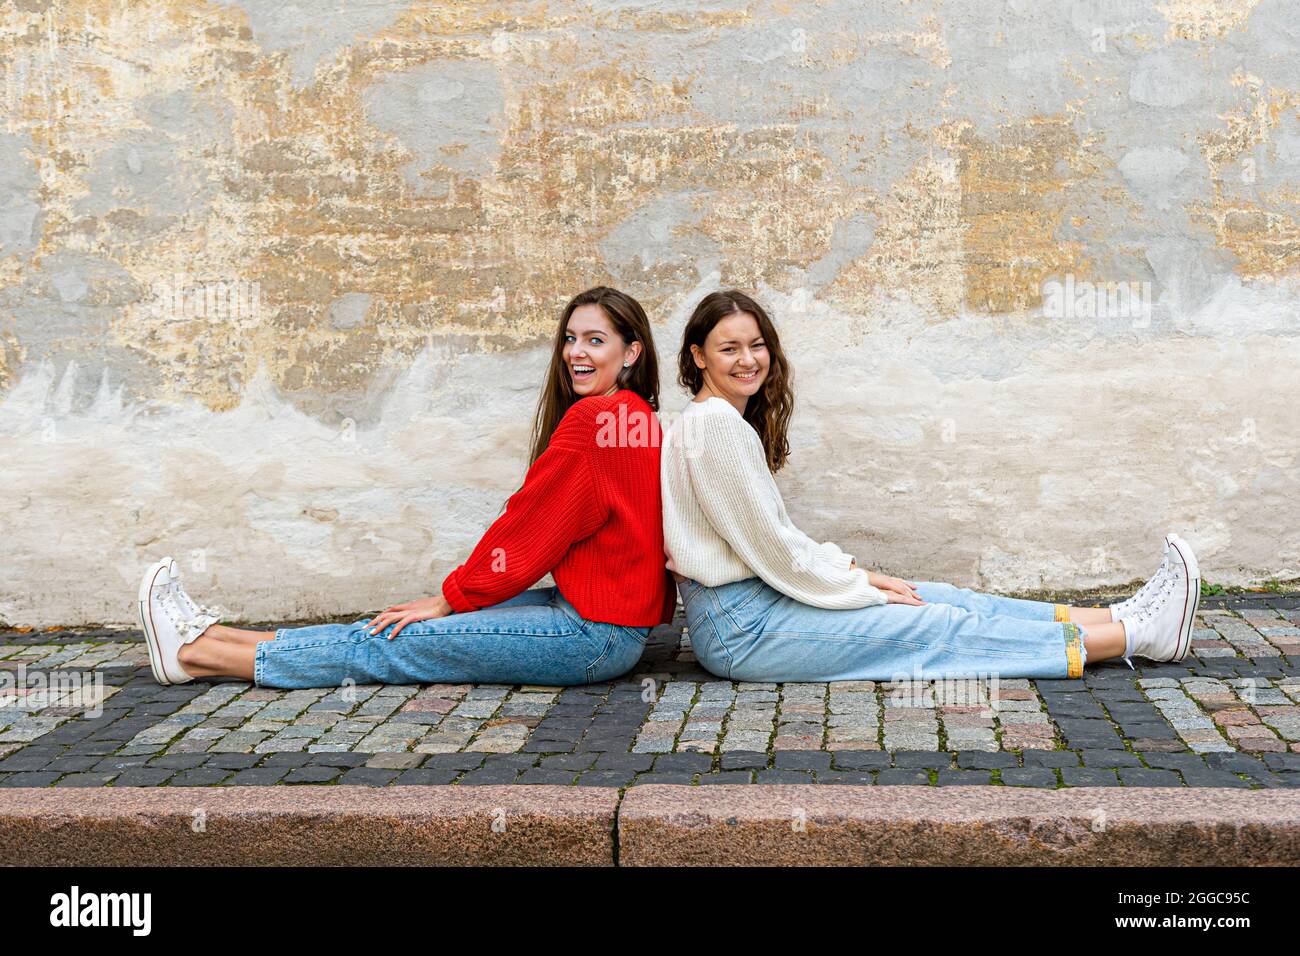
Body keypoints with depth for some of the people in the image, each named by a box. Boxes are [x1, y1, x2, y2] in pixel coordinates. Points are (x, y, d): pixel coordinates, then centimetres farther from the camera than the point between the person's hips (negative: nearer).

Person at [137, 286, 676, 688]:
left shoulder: (594, 418, -16)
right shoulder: (635, 416, 15)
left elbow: (529, 526, -13)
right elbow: (538, 525, 15)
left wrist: (449, 599, -1)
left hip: (597, 633, -8)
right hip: (601, 615, 8)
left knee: (388, 646, -2)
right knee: (400, 626, 9)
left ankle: (192, 654, 8)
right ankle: (207, 634, 15)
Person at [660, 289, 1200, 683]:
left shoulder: (730, 420, 14)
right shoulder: (713, 422, -17)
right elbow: (771, 547, -18)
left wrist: (854, 571, 5)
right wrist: (865, 590, -8)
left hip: (755, 596, 9)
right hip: (739, 626, -9)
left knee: (942, 597, 6)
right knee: (944, 626, -7)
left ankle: (1121, 617, 11)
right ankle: (1137, 634, 0)